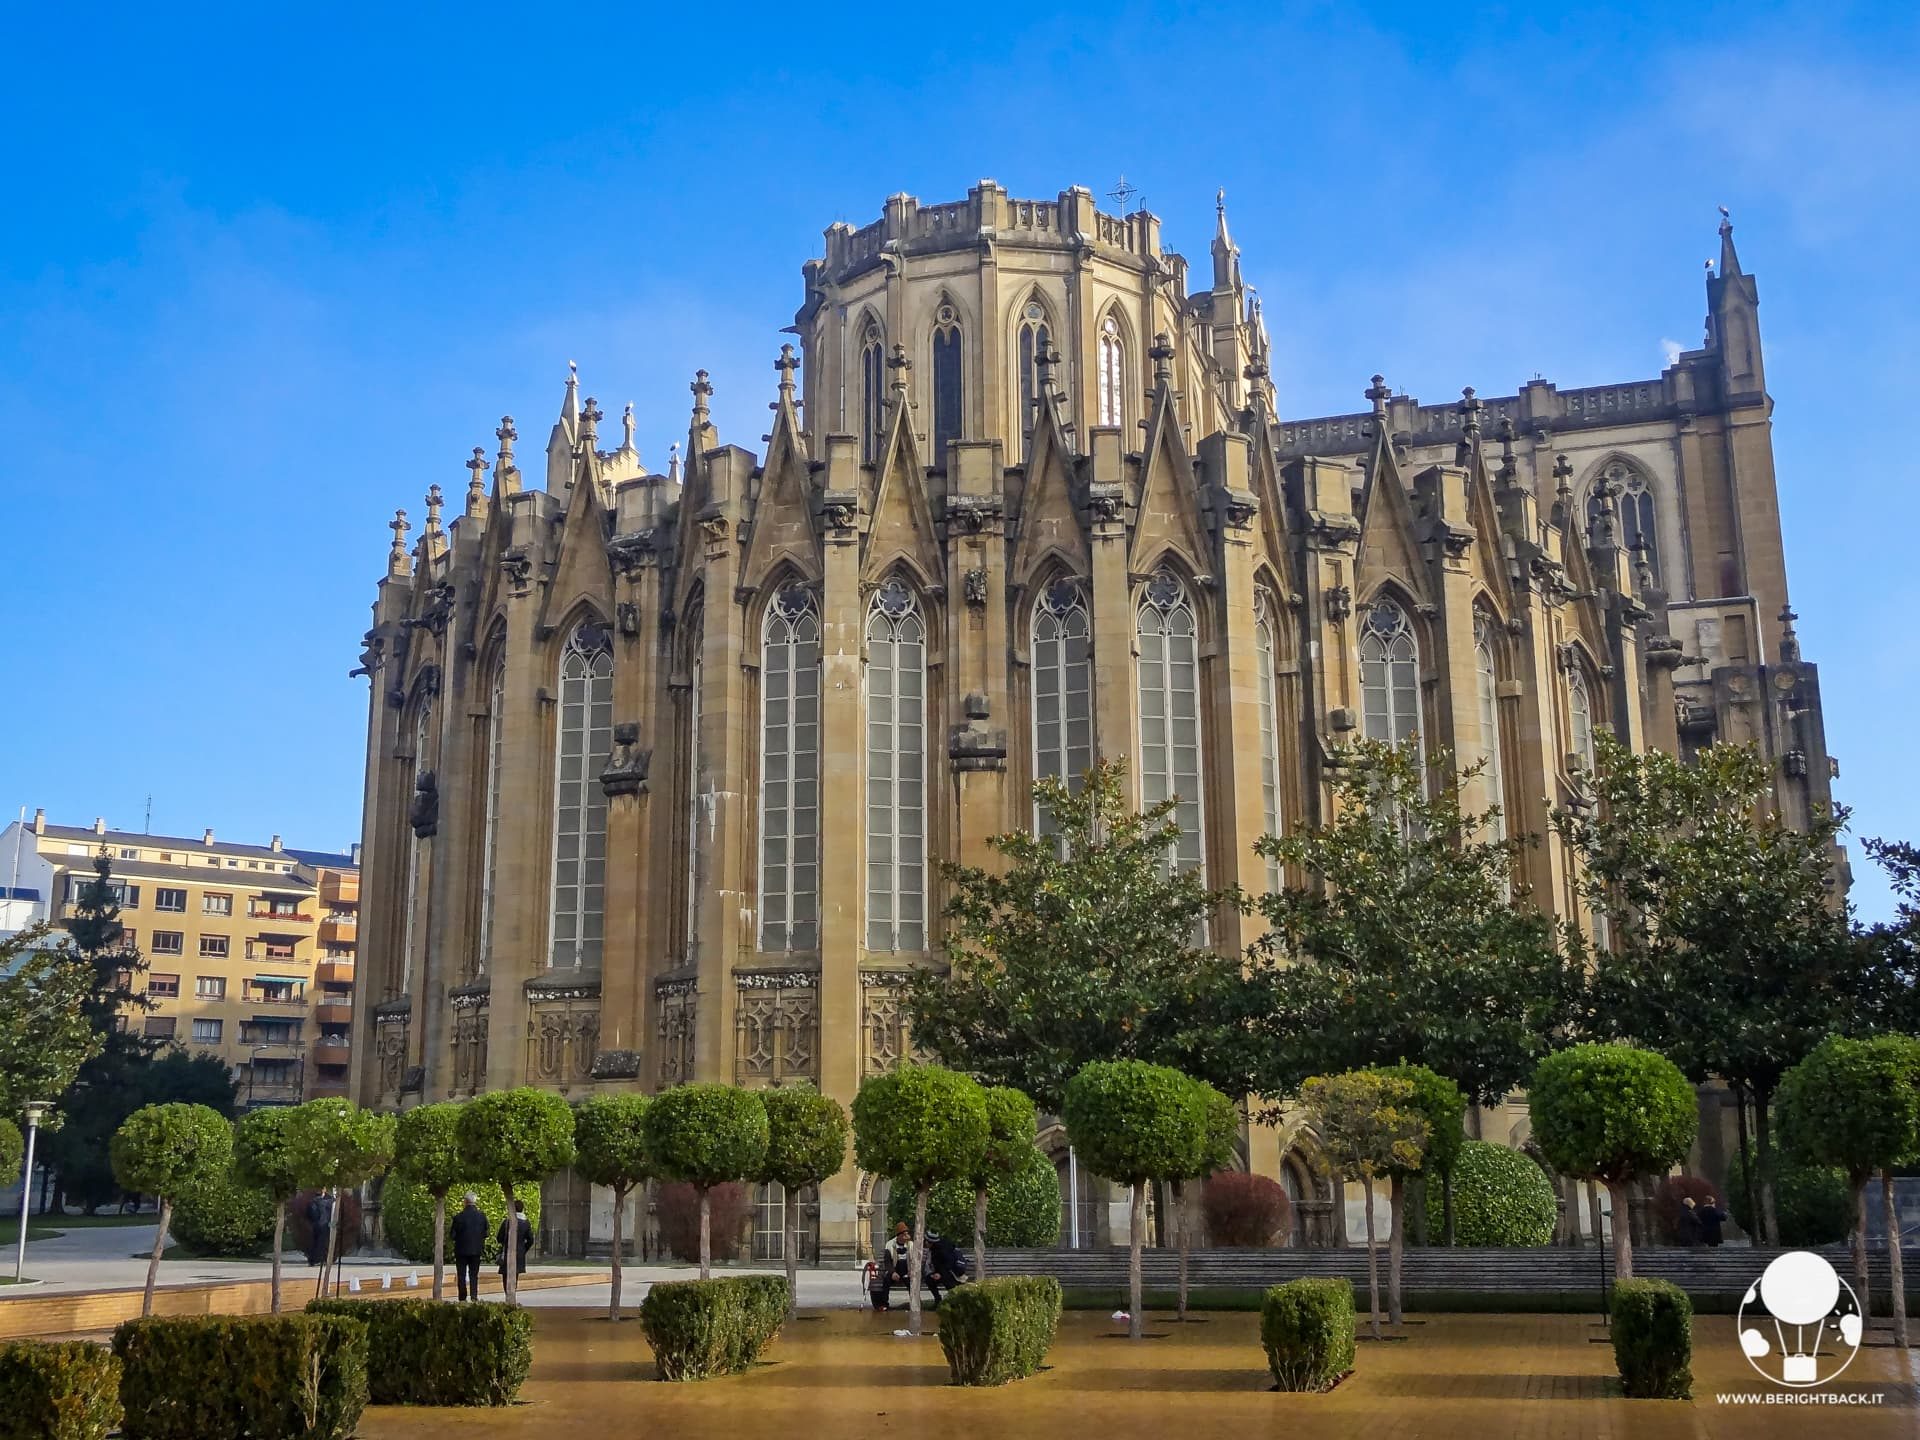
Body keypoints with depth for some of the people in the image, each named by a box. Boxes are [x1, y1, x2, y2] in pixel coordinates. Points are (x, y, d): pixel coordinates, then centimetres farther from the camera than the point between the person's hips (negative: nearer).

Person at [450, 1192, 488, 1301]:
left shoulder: (459, 1217, -14)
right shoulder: (482, 1216, -6)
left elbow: (453, 1234, -8)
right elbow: (485, 1233, -1)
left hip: (461, 1250, -2)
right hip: (476, 1250, 2)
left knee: (462, 1276, 8)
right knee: (474, 1276, 10)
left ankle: (463, 1298, 6)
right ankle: (474, 1297, 2)